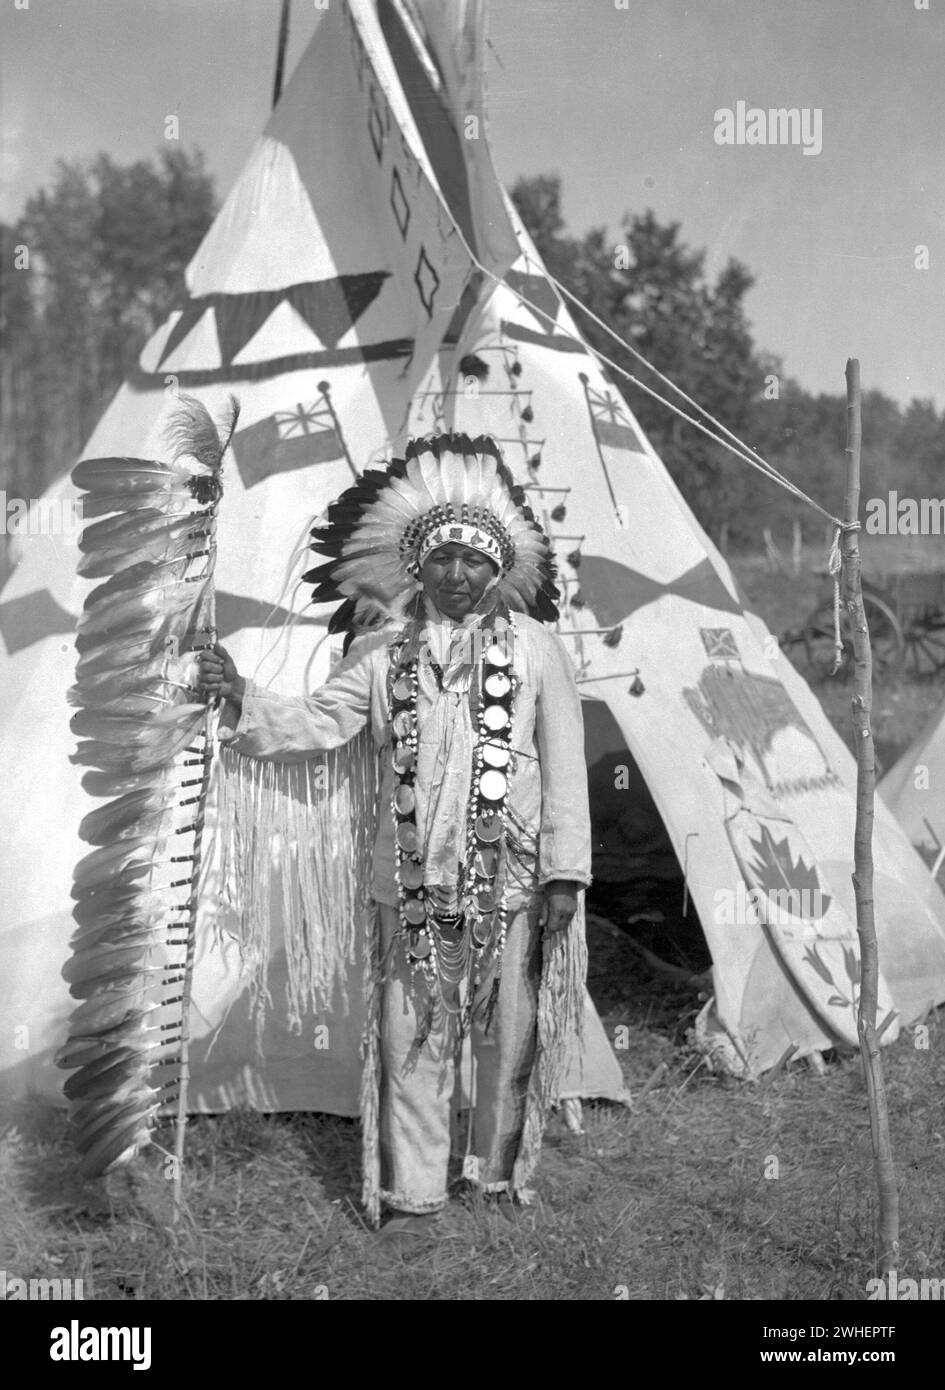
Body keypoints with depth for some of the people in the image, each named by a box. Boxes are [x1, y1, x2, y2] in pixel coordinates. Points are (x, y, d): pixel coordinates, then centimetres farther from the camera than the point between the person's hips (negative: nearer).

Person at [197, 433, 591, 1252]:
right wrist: (243, 701, -14)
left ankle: (502, 1176, 29)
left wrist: (566, 871, -5)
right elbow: (316, 724, 4)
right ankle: (414, 1194, 21)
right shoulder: (385, 652, 6)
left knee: (509, 1037, 9)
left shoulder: (534, 647, 0)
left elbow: (565, 765, -1)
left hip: (510, 884, -1)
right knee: (412, 1040, 7)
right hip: (413, 886, 2)